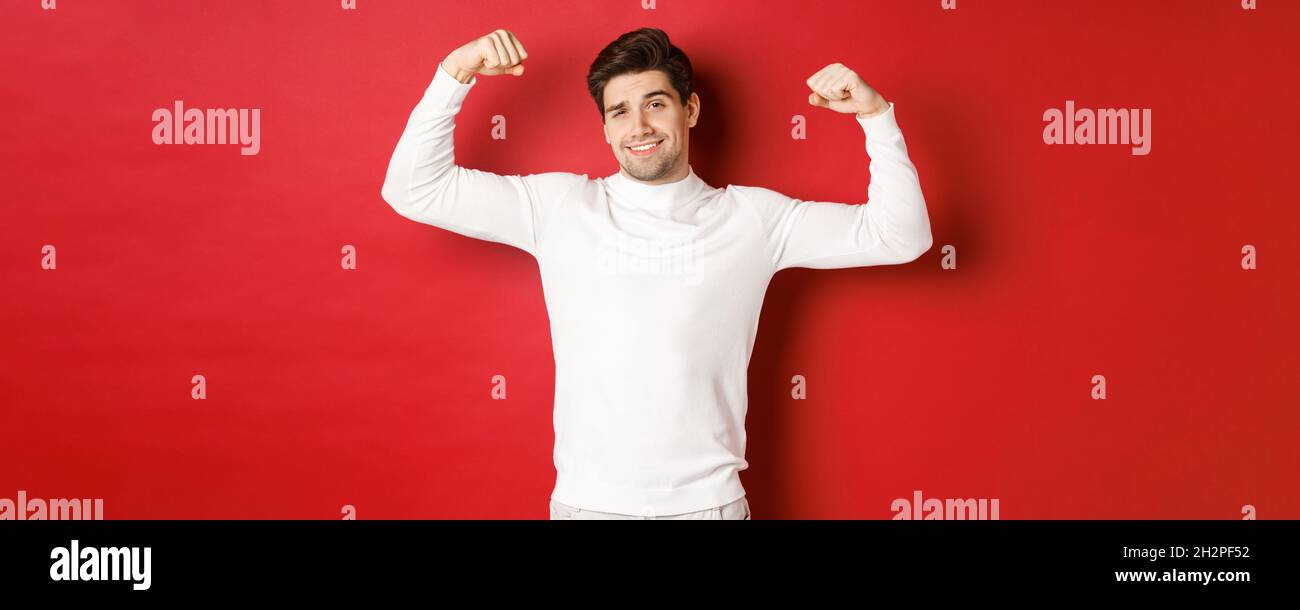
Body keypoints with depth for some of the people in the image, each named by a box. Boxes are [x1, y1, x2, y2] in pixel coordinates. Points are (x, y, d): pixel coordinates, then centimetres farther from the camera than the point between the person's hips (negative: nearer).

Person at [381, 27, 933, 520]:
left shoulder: (751, 218, 2)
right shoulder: (559, 206, 2)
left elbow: (899, 236, 1)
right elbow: (414, 189, 2)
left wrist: (874, 113, -8)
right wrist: (456, 73, -5)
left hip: (709, 502, 0)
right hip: (587, 502, 0)